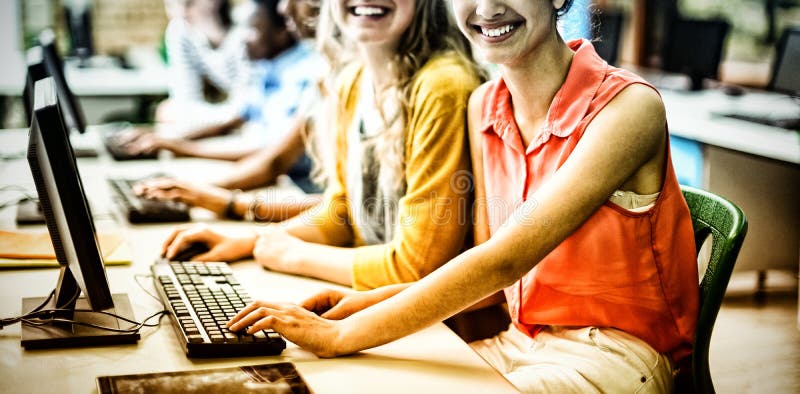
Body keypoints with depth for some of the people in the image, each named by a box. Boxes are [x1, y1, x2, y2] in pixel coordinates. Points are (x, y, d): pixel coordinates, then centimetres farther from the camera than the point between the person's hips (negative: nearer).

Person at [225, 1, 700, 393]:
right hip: (519, 339, 6)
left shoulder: (628, 107, -17)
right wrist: (373, 303, -9)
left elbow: (504, 260, -24)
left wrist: (342, 335, -24)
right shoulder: (483, 106, 4)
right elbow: (495, 278, 6)